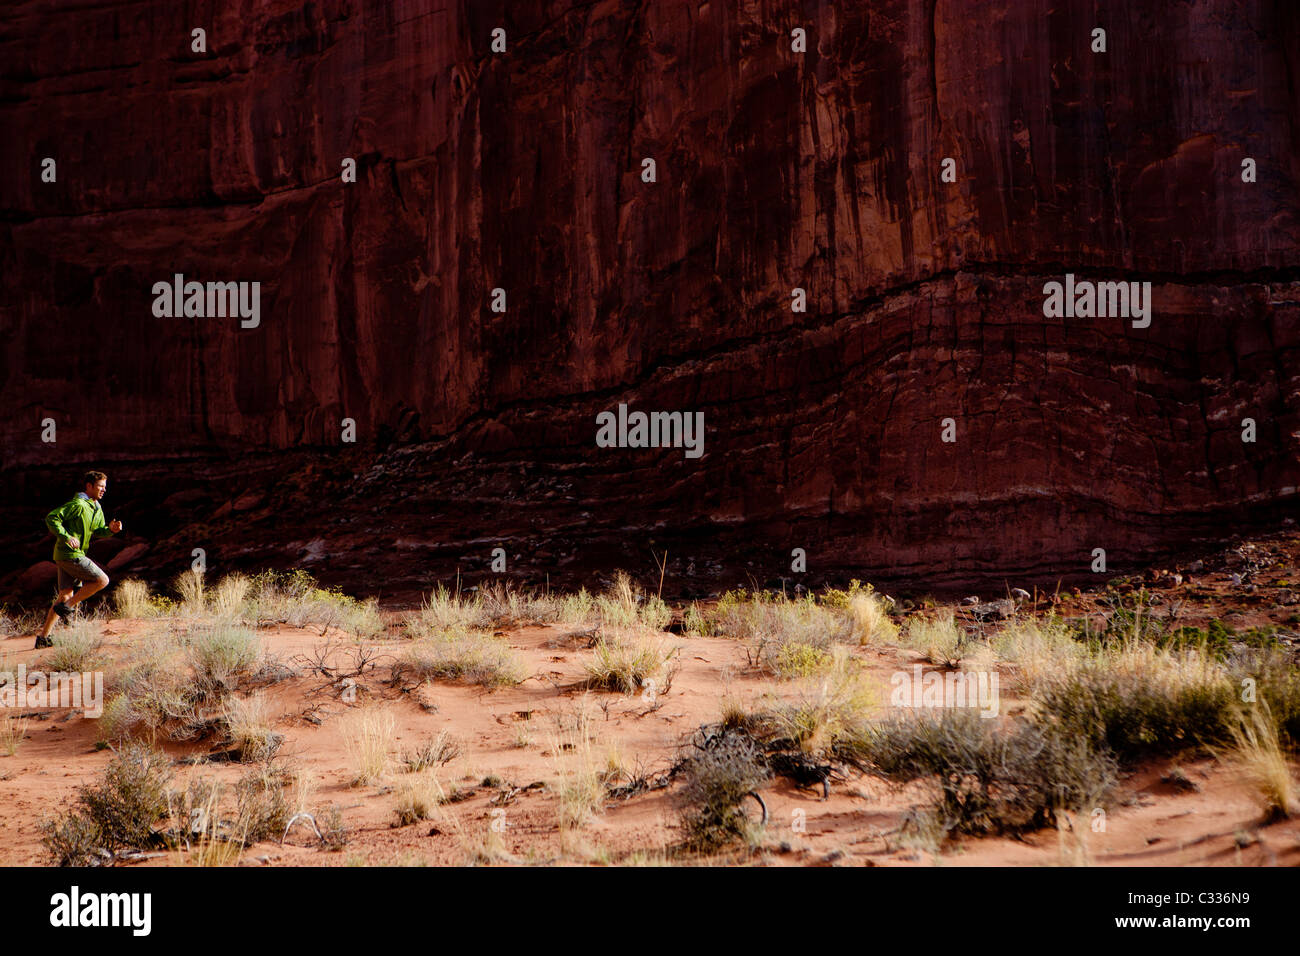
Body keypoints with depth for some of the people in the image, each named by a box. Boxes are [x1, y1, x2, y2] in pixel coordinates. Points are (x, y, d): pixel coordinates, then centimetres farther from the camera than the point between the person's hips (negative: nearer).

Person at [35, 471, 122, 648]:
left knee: (66, 595, 10)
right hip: (69, 555, -10)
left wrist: (110, 529, -2)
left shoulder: (97, 508, 14)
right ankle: (66, 606, -2)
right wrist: (67, 537, -27)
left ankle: (43, 637, 12)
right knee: (102, 580, -10)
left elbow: (98, 532, 19)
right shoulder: (78, 505, -15)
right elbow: (51, 518, -18)